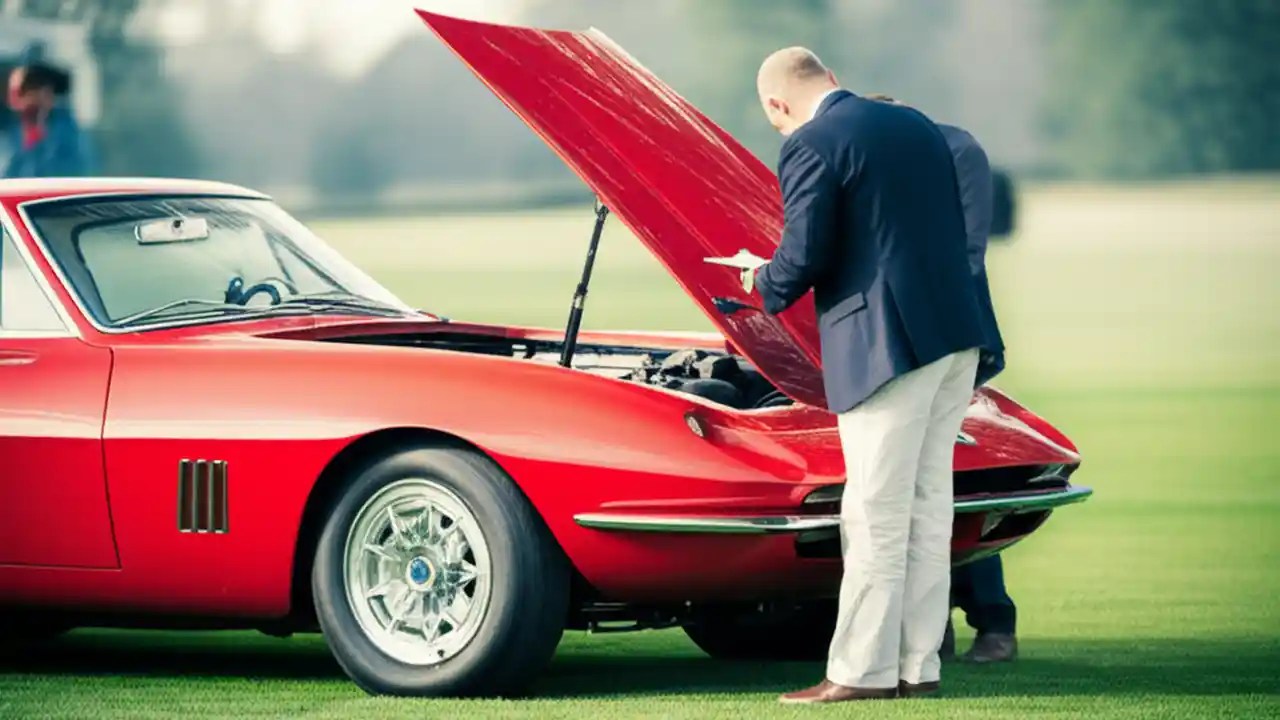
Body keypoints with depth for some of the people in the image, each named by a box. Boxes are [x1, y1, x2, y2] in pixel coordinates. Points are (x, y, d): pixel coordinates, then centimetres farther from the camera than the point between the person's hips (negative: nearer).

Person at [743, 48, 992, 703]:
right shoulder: (917, 125, 15)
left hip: (888, 345, -8)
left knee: (876, 515, -3)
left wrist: (762, 282, 8)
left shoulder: (810, 147, -9)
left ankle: (862, 671, 1)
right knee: (927, 505, 12)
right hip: (955, 333, 8)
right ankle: (918, 666, 15)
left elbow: (803, 259, -13)